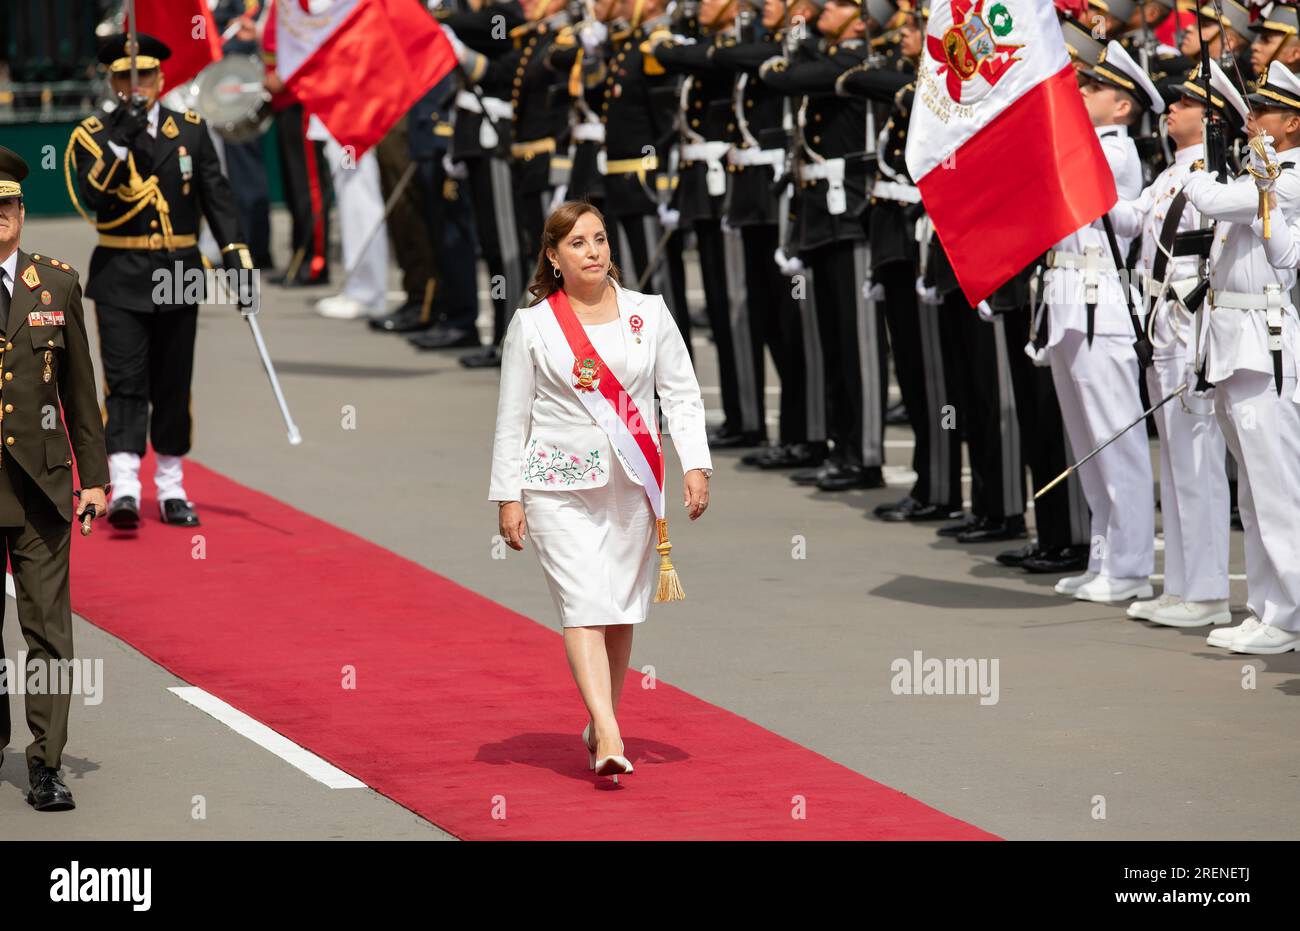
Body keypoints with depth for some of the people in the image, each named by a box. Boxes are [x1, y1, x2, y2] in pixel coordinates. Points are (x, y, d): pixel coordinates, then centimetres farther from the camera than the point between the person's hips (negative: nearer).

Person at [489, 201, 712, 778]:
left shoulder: (649, 313, 6)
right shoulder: (532, 325, 1)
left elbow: (681, 393, 8)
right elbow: (512, 418, 4)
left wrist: (695, 465, -4)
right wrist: (508, 496, 0)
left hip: (633, 486, 3)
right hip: (559, 486, -3)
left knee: (622, 609, 6)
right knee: (585, 605, -15)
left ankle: (600, 725, 23)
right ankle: (609, 741, -25)